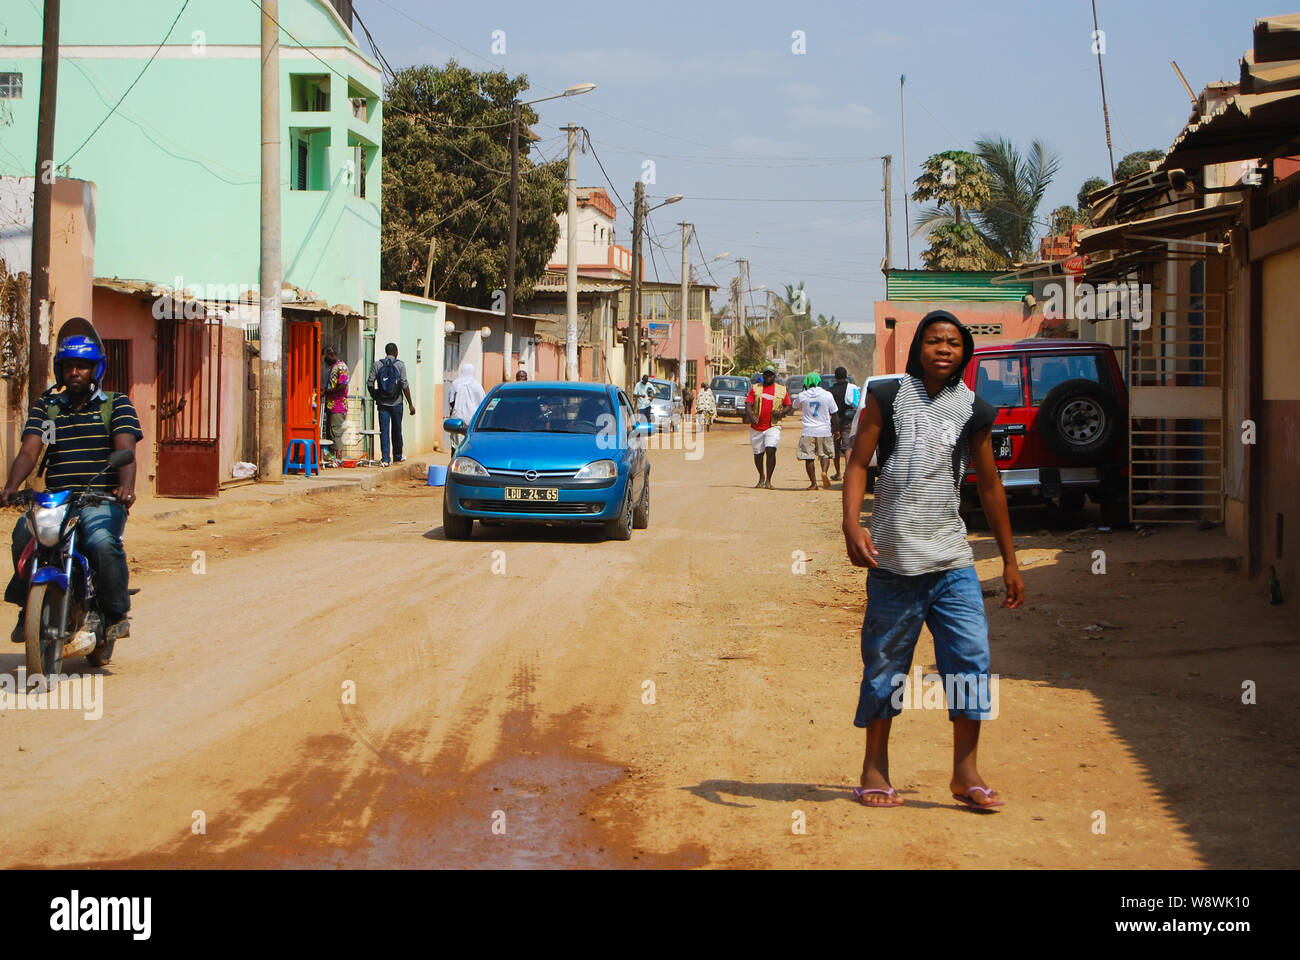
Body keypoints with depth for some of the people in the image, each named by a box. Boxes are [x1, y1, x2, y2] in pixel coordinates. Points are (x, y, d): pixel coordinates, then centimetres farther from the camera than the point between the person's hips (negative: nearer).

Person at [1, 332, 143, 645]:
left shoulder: (117, 404, 8)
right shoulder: (46, 407, 16)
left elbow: (126, 449, -8)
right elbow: (29, 451, 2)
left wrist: (126, 486, -29)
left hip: (103, 499, -3)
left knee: (103, 542, -33)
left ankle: (117, 612, -10)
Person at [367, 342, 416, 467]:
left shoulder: (377, 365, 0)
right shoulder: (400, 365, -5)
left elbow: (370, 384, -2)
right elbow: (405, 385, -10)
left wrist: (374, 397, 16)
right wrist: (410, 404, -6)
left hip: (382, 403, 1)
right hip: (396, 403, -1)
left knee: (384, 430, 1)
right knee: (396, 430, 13)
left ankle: (385, 458, -8)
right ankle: (397, 457, 26)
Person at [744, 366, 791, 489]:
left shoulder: (782, 390, 9)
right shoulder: (755, 388, 8)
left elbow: (788, 405, 15)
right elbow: (748, 405, -1)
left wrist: (781, 412, -7)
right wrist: (751, 416, -21)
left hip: (773, 426, -2)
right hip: (756, 427, 2)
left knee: (771, 450, -19)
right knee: (758, 454, 9)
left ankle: (768, 480, -14)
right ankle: (761, 477, 30)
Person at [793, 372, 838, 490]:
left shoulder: (802, 396, -2)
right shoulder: (827, 395, -2)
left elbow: (796, 406, 20)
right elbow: (834, 414, 3)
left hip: (808, 431, 0)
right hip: (824, 430, 1)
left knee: (809, 458, 4)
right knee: (825, 454, 14)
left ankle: (813, 483, 1)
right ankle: (824, 471, -14)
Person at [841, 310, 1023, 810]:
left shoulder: (971, 410, 9)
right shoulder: (887, 397, 2)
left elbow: (990, 487, 15)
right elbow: (858, 462, -2)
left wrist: (1010, 562, 16)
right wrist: (851, 525, -18)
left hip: (952, 561, 2)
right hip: (892, 560, -2)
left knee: (971, 657, -5)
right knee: (885, 662, 4)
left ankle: (965, 773, 5)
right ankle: (874, 770, 17)